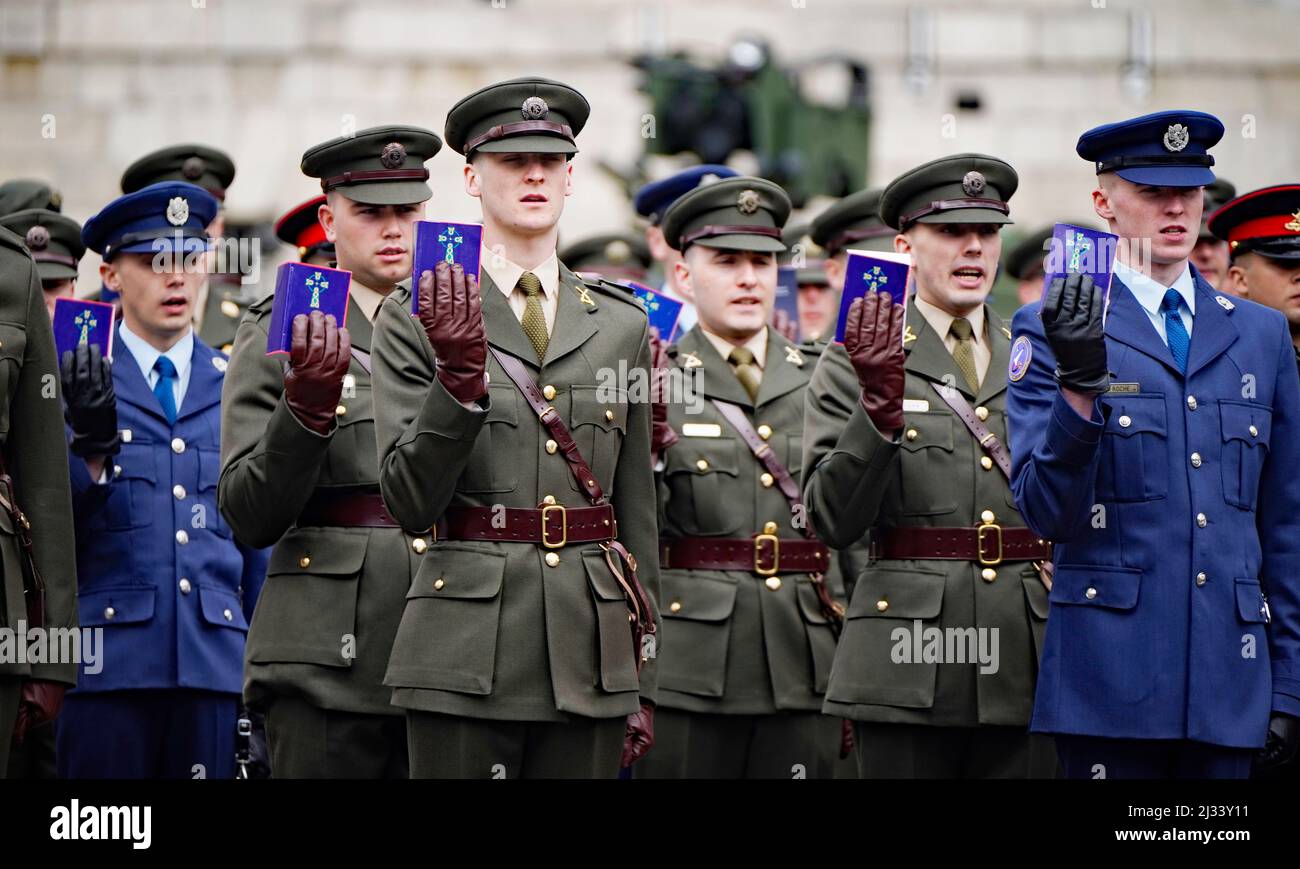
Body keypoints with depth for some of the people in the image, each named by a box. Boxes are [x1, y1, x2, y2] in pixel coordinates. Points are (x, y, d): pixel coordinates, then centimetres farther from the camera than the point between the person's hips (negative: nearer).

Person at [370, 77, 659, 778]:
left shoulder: (621, 326, 13)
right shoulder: (414, 321, 3)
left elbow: (637, 514, 15)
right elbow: (409, 503, -6)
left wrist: (644, 681, 13)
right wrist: (459, 375, -20)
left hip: (591, 660, 3)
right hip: (466, 657, -3)